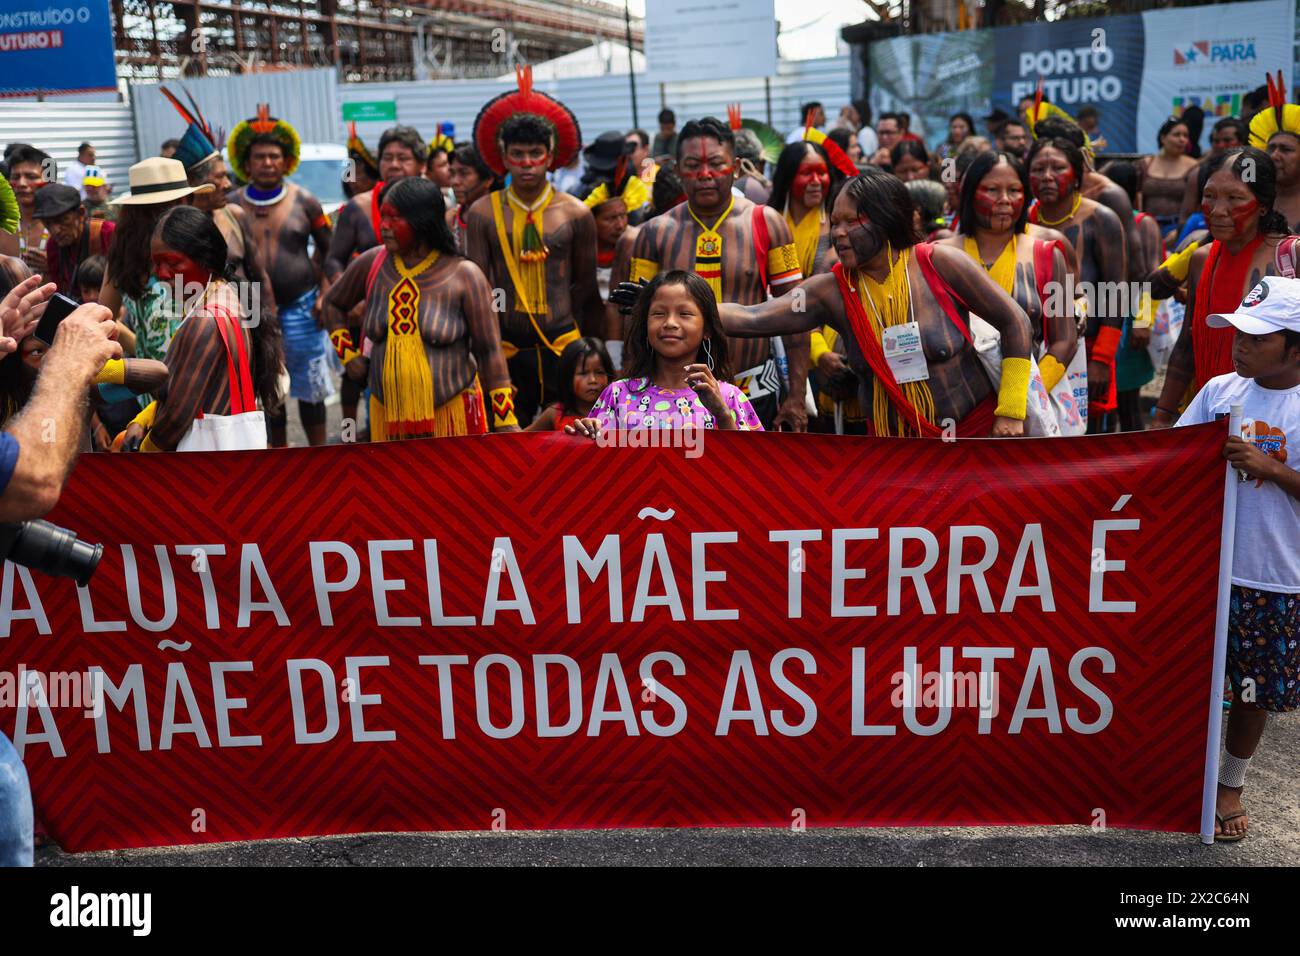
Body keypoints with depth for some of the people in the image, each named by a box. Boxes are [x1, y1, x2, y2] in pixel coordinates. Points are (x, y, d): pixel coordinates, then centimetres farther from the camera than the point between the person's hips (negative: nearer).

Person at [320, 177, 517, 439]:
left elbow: (489, 351, -6)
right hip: (387, 415, 3)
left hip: (452, 413, -3)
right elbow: (332, 304, 23)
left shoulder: (463, 275, -7)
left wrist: (505, 423, -8)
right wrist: (348, 356, 10)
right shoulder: (370, 264, 2)